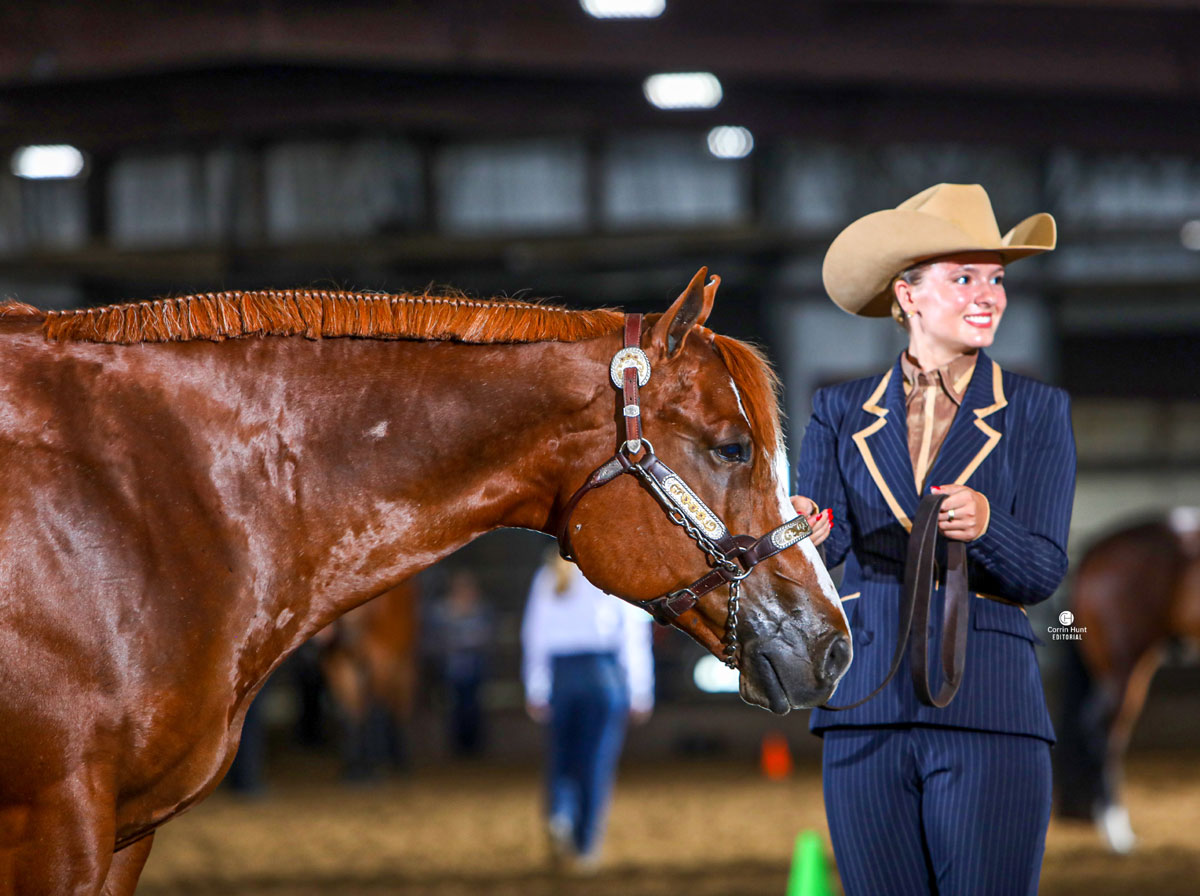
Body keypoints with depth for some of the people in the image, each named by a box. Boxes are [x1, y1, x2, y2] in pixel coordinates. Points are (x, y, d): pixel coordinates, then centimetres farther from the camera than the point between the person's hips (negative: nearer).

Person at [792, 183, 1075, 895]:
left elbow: (1044, 569, -2)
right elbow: (827, 540, -4)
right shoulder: (843, 411, 11)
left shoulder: (1037, 411, 6)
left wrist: (983, 526, -23)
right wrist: (804, 530, -28)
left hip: (989, 708, -2)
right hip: (867, 711, 2)